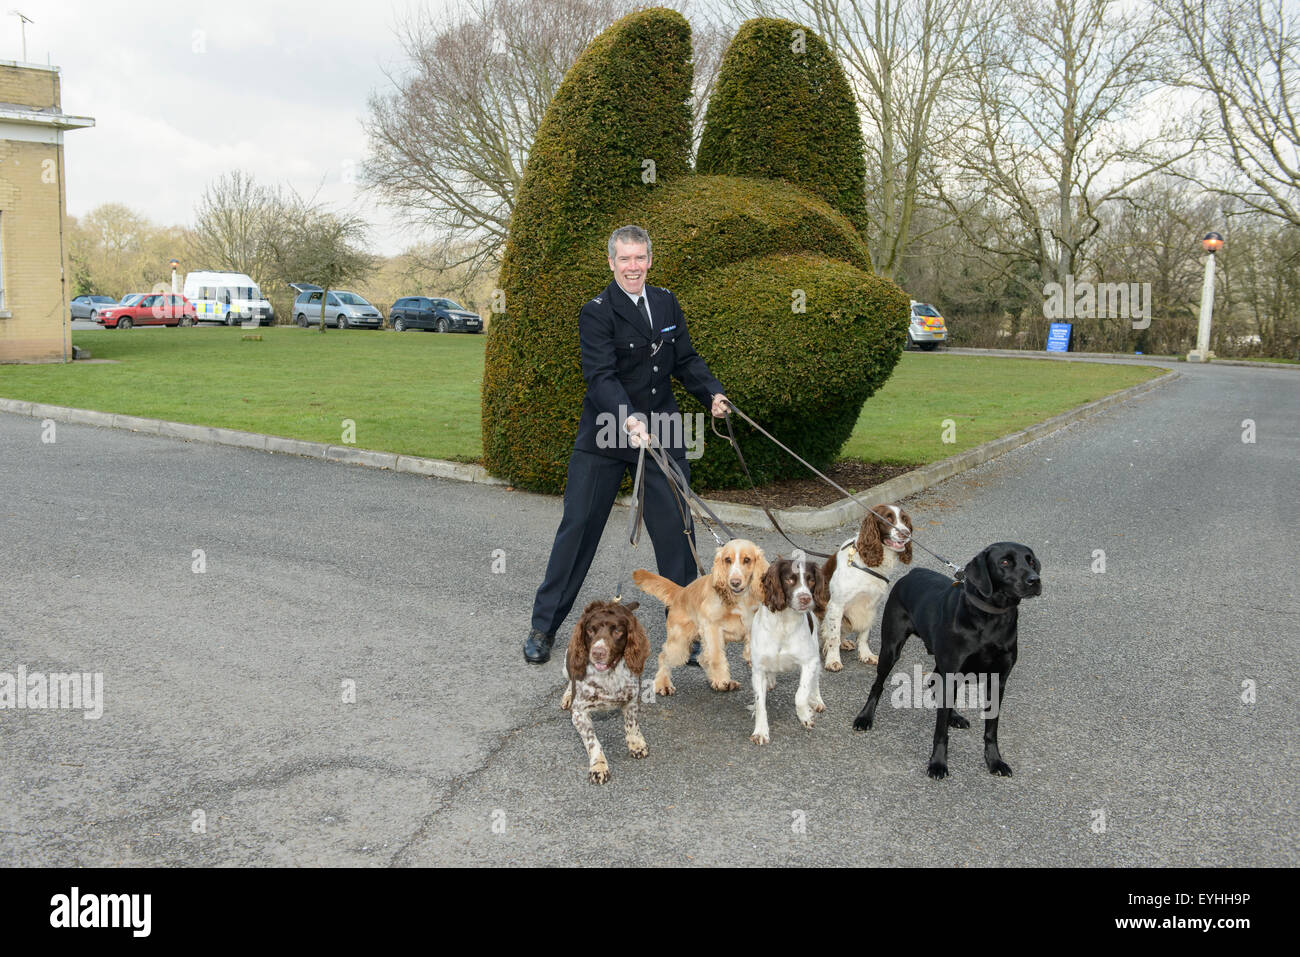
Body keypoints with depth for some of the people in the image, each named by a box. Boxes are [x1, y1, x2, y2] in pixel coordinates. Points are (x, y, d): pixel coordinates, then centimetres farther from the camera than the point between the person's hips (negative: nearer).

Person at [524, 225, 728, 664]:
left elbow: (685, 359, 14)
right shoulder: (597, 313, -11)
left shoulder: (666, 303, 7)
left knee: (677, 528, 4)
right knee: (579, 527, 3)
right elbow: (600, 377, -22)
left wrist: (712, 392, -3)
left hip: (660, 432, 4)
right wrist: (628, 419, -38)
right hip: (605, 436, -4)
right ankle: (544, 625, 16)